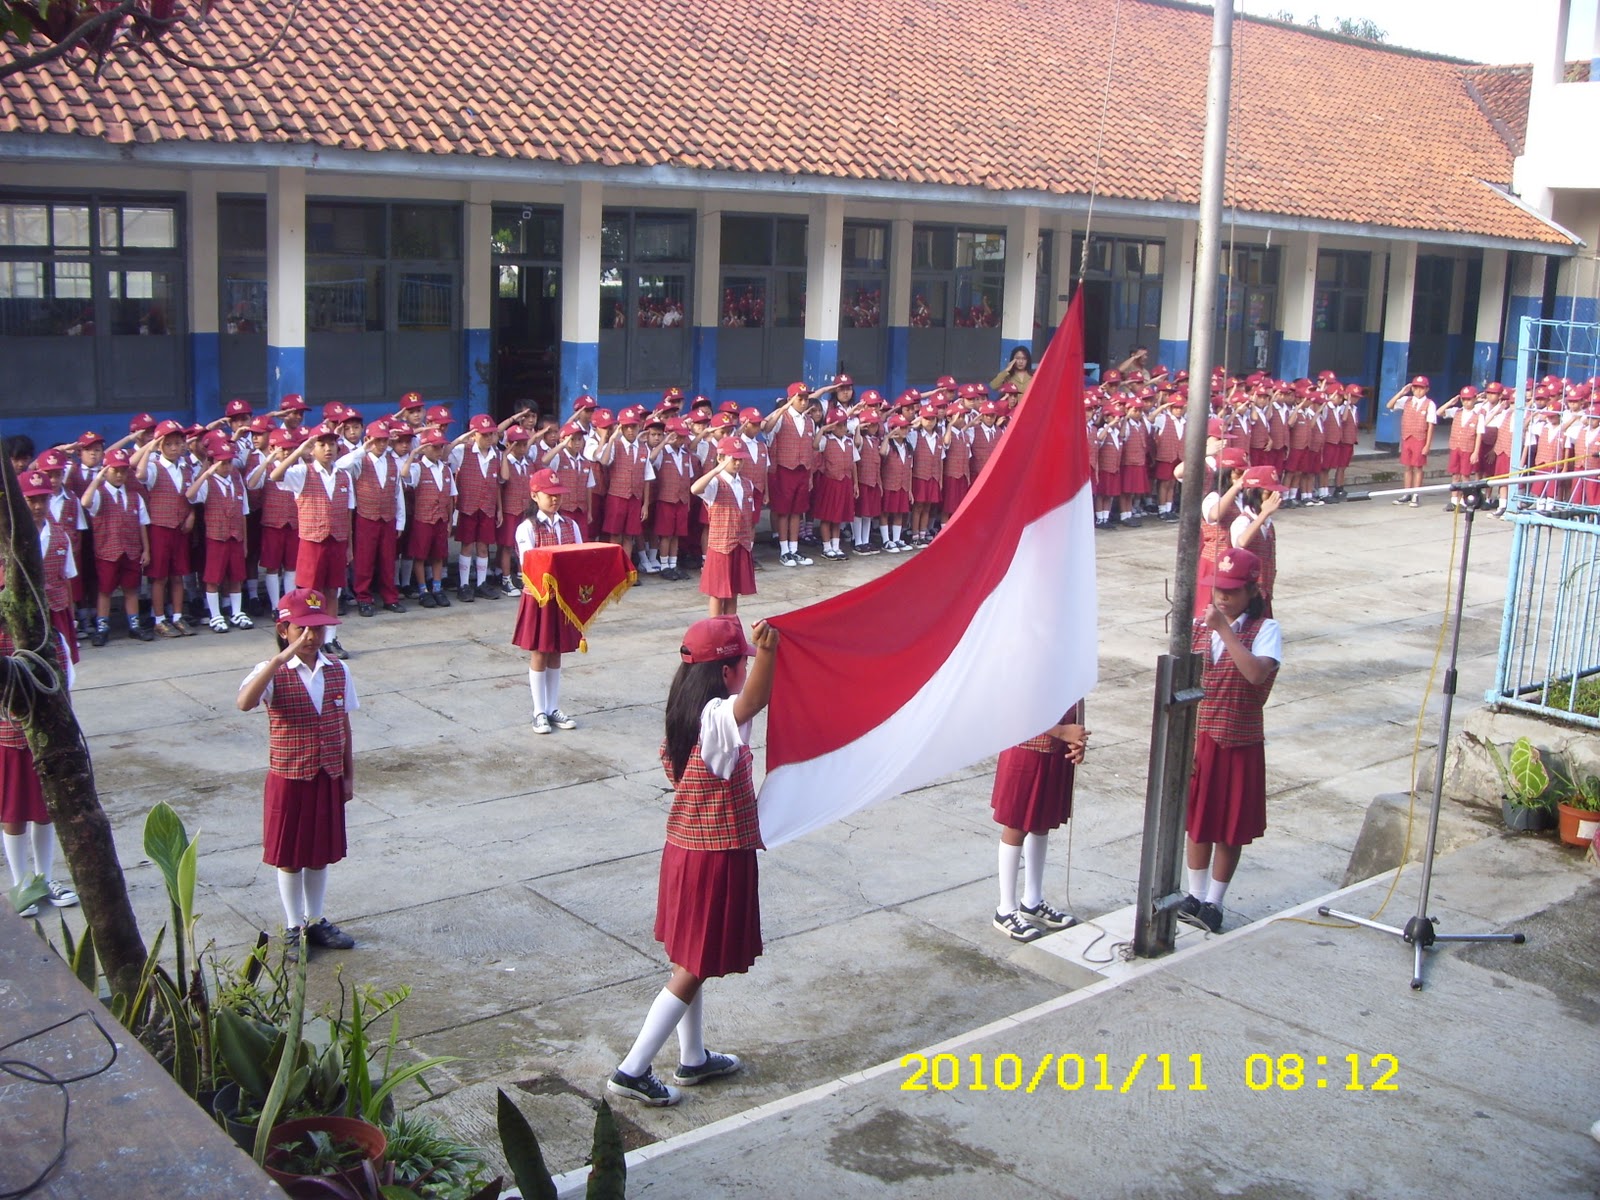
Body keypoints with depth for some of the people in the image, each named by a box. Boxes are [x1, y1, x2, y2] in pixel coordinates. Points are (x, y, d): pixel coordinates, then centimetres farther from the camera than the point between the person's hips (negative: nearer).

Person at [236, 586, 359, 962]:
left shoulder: (338, 671, -2)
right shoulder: (273, 673, -14)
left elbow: (344, 727, 6)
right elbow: (244, 702, -35)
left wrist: (348, 776, 9)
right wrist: (282, 657, -39)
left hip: (328, 779, 4)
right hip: (289, 779, -3)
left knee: (321, 853, 17)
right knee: (289, 857, 9)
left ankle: (315, 921, 34)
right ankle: (293, 928, 25)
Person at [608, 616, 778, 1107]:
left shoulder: (687, 712, 2)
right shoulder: (719, 718, -26)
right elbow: (753, 700, -48)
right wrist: (766, 653, -63)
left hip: (684, 847, 9)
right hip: (719, 859, -9)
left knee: (690, 960, 20)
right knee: (694, 969, 2)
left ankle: (693, 1059, 35)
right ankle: (632, 1071, 6)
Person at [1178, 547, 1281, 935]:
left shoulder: (1265, 630, -9)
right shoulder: (1199, 628, 2)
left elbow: (1256, 674, -29)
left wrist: (1224, 630, -26)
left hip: (1240, 743, -3)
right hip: (1198, 740, 3)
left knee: (1231, 828, 7)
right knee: (1197, 820, 13)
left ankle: (1213, 903, 23)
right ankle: (1196, 896, 30)